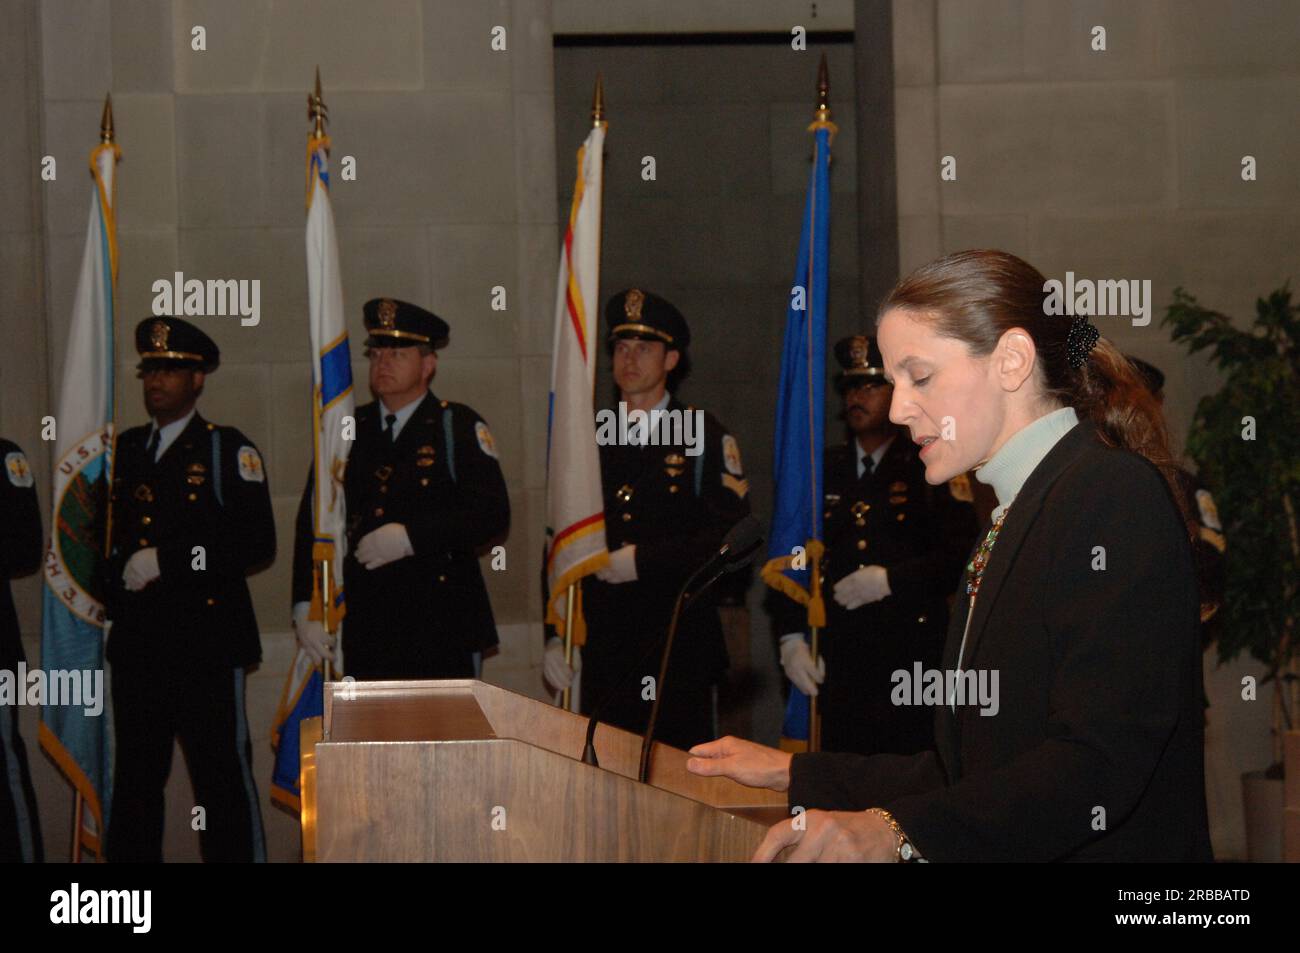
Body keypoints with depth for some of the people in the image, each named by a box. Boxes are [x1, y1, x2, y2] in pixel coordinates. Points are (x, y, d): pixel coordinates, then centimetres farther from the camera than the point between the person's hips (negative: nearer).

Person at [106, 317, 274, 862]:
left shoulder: (228, 450, 0)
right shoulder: (124, 450, 16)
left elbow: (258, 541, -11)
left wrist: (167, 560, -15)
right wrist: (118, 575, 1)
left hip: (208, 643, -5)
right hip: (136, 644, 5)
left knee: (223, 775, -5)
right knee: (134, 779, 9)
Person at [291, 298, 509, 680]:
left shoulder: (459, 426, 4)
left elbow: (492, 514, -7)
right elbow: (312, 521, 11)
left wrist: (410, 537, -16)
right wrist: (305, 607, -1)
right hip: (363, 627, 3)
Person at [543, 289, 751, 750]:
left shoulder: (706, 437, 3)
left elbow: (733, 535, -7)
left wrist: (644, 560, -13)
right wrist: (555, 635, 7)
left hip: (679, 644, -3)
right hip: (601, 641, 3)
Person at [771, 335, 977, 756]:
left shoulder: (931, 470, 5)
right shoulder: (819, 472, 15)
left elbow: (961, 555, -4)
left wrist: (891, 579, -14)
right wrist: (791, 637, 2)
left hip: (911, 662, -3)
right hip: (835, 662, 3)